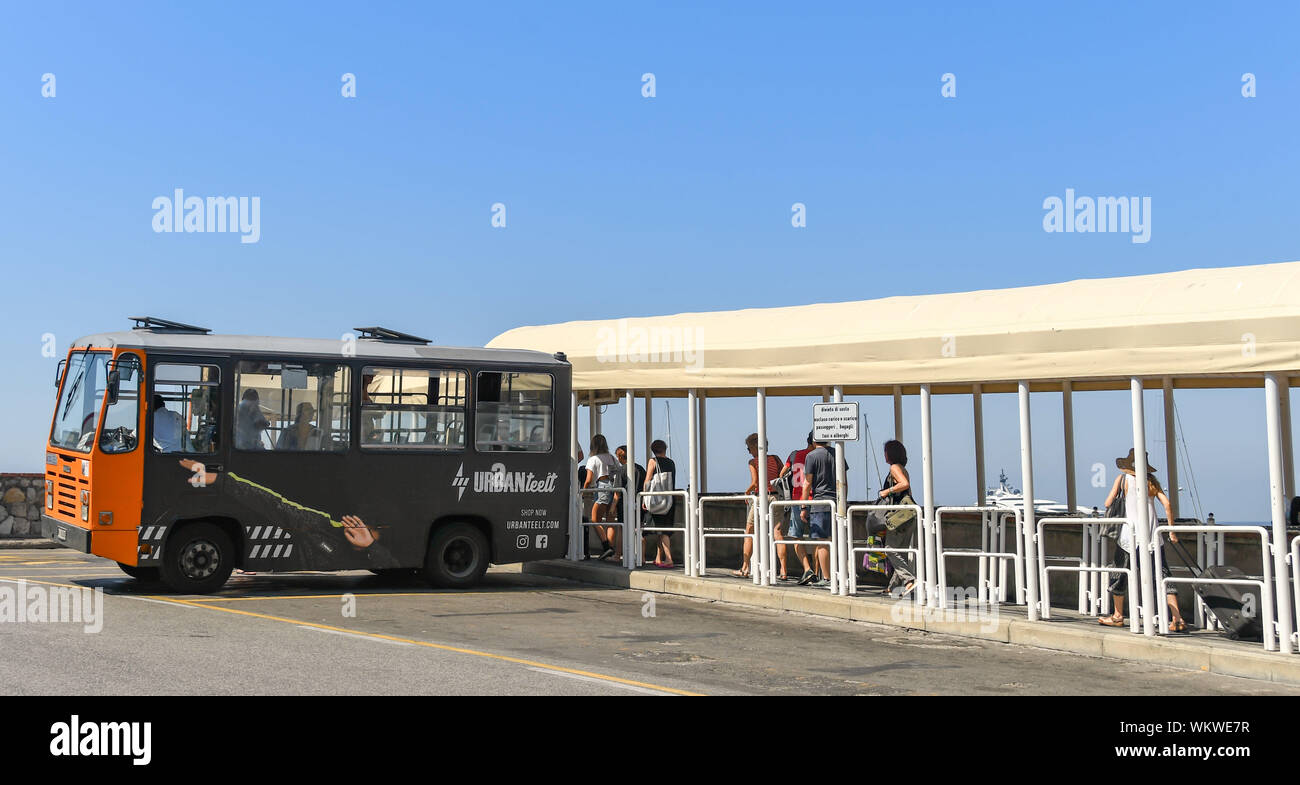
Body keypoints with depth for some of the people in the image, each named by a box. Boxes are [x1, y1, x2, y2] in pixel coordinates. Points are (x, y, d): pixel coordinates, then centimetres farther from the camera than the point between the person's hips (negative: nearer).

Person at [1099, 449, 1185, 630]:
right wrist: (1172, 532, 8)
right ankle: (1177, 619, -9)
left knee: (1120, 574, 12)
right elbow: (1167, 504, 3)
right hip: (1153, 536, 3)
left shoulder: (1123, 479, 2)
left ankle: (1118, 616, 23)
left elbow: (1108, 504, -2)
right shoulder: (1152, 481, 11)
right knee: (1163, 575, 1)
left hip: (1130, 534, -3)